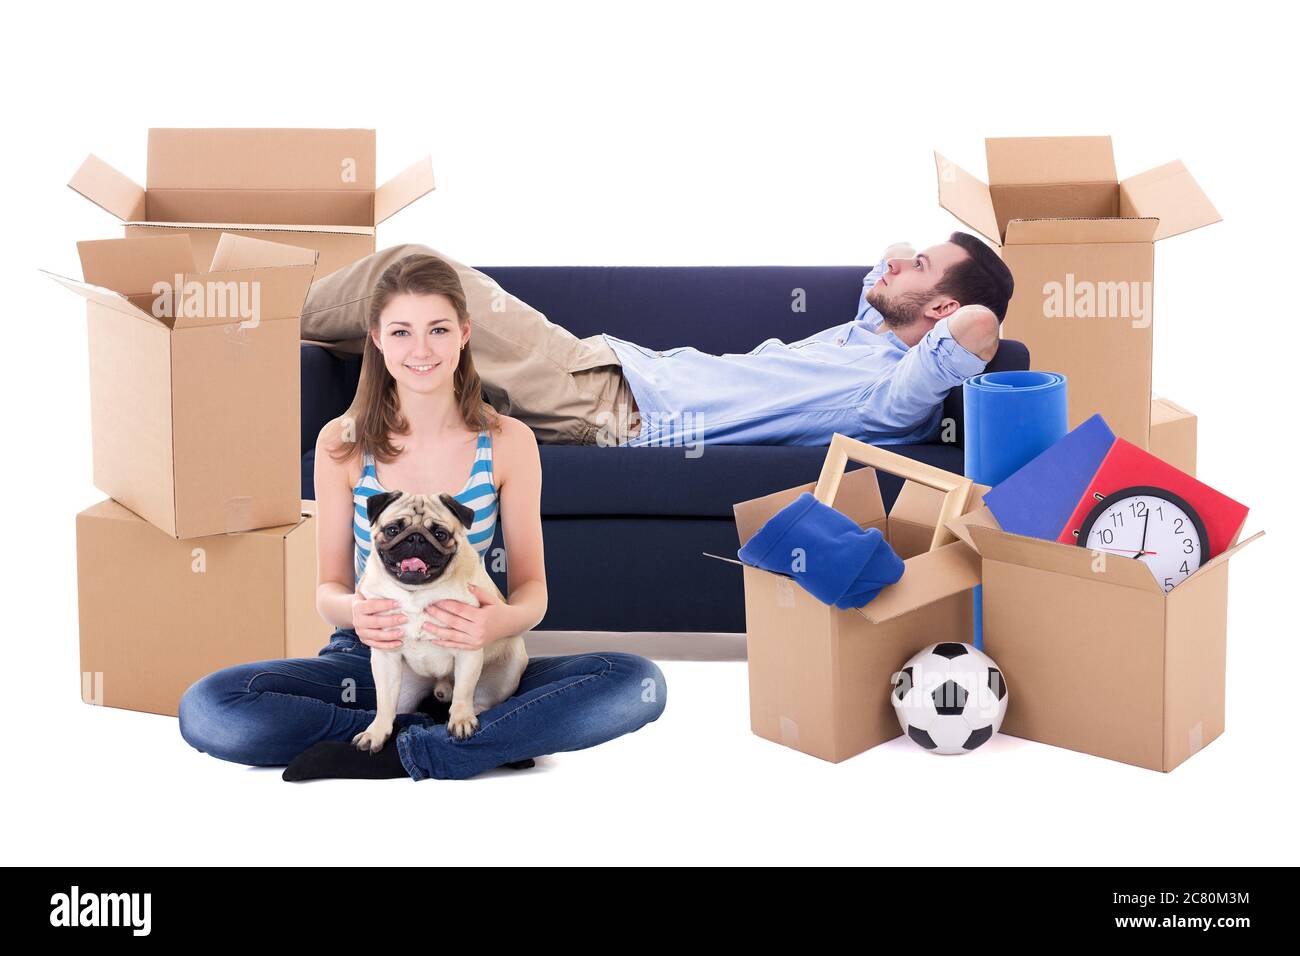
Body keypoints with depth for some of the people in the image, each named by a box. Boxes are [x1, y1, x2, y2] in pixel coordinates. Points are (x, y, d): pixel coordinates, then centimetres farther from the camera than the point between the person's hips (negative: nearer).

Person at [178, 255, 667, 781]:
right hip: (368, 658, 1)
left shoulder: (508, 442, -2)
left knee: (639, 682, -27)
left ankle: (405, 754, -26)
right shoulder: (342, 443, -1)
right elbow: (329, 585, 3)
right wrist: (353, 612, -23)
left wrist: (504, 620, -25)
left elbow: (531, 585, 0)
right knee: (206, 708, -28)